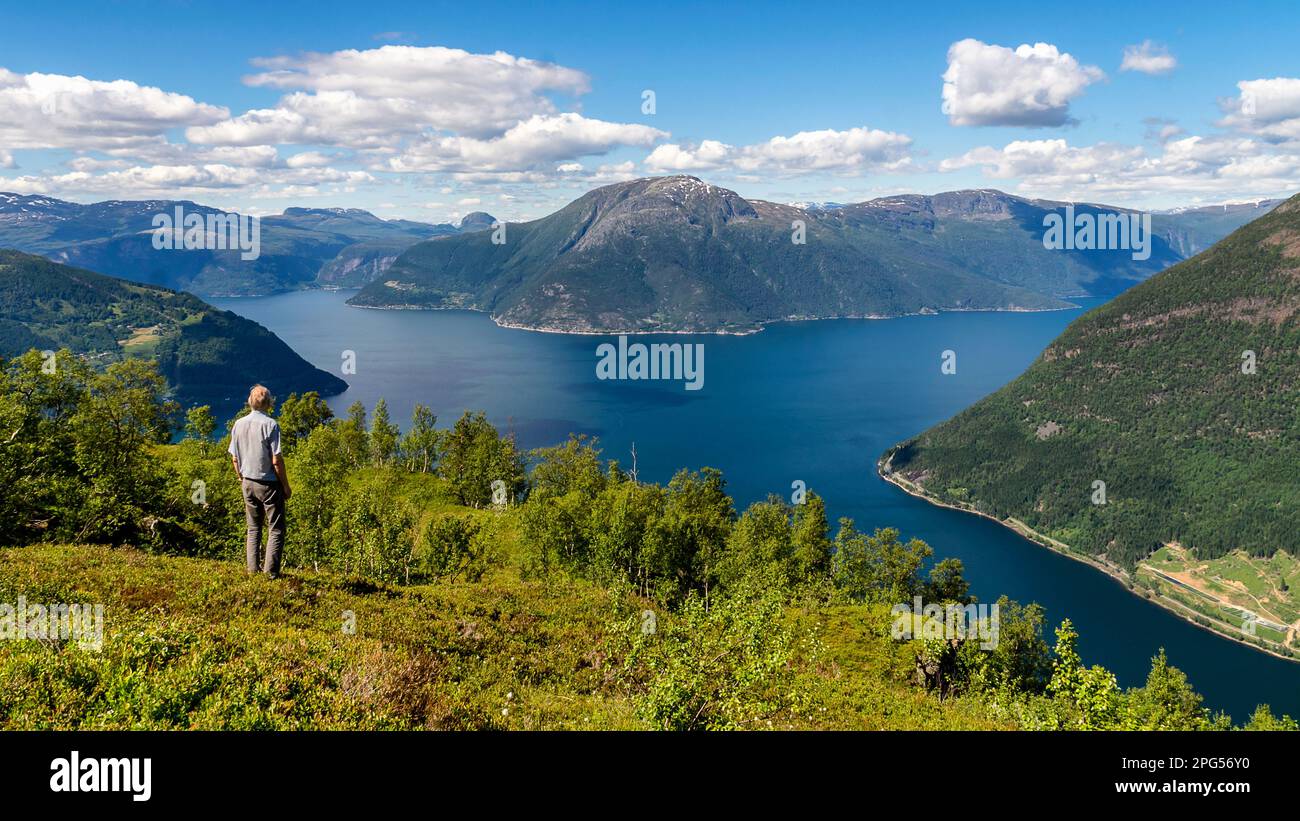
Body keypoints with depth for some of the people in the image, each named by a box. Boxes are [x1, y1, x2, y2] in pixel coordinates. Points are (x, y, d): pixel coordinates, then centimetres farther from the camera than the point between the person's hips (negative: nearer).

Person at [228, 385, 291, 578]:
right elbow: (276, 460, -17)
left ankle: (252, 568, 17)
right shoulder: (270, 425, -16)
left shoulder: (239, 424, 1)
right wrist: (286, 486, -7)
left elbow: (234, 458, 7)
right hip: (269, 483, -6)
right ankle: (271, 571, -1)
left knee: (253, 527, 16)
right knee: (276, 528, 3)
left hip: (248, 482, 6)